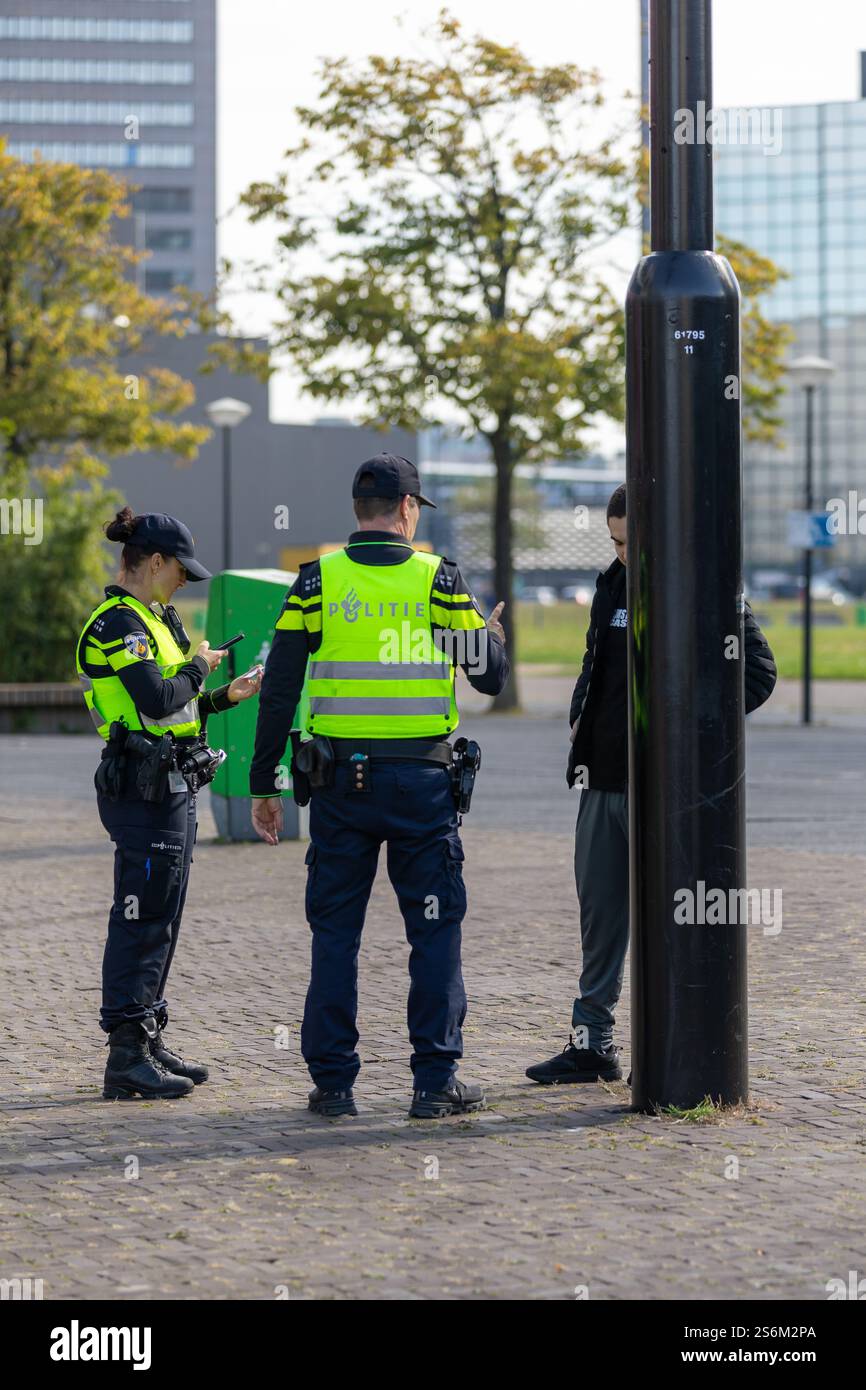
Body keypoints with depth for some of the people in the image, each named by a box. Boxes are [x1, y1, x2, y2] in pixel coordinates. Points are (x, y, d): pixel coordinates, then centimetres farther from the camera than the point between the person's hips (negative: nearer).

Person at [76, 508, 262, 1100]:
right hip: (144, 789, -10)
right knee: (142, 920, -9)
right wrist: (198, 666, -9)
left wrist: (228, 695, 12)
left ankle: (149, 1040, 21)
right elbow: (157, 701, -25)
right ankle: (127, 1057, -7)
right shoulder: (117, 623, -14)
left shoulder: (153, 619, 17)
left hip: (172, 786, 10)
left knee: (161, 921, 14)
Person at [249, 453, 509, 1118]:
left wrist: (264, 784, 4)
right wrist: (493, 635, 23)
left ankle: (333, 1081, 7)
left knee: (336, 933, 7)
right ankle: (436, 1081, 4)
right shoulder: (438, 577, -2)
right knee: (435, 930, 6)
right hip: (422, 781, -1)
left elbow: (278, 691, -2)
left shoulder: (319, 580, 1)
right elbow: (489, 676, 0)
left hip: (340, 781, 1)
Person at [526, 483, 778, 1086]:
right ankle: (592, 1042, 18)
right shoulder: (613, 587, 13)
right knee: (600, 913, 10)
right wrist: (580, 716, 12)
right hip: (604, 780, 7)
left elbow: (759, 672, -10)